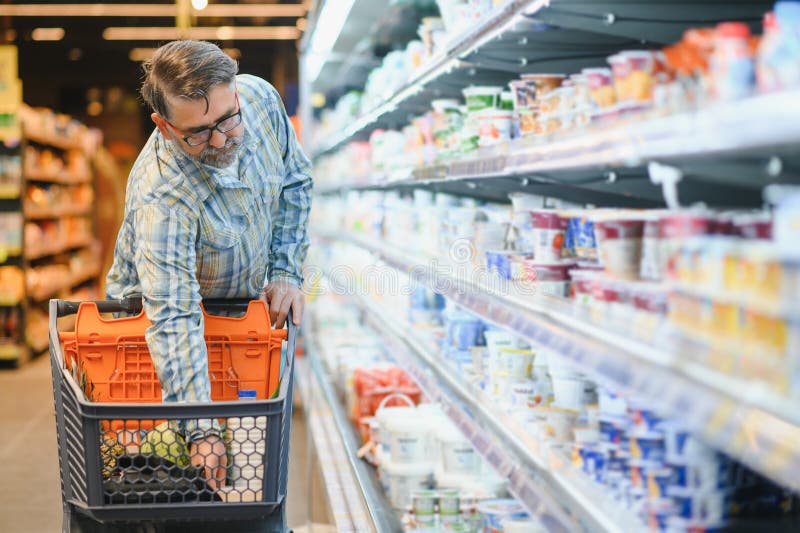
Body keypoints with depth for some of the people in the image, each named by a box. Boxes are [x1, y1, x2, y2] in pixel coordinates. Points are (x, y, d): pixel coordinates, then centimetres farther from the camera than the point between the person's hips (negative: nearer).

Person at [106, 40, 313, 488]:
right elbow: (174, 320, -41)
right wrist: (201, 430, -45)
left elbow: (295, 182, -2)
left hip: (248, 301, 5)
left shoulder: (260, 98, -22)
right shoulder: (161, 198, -40)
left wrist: (286, 271, -10)